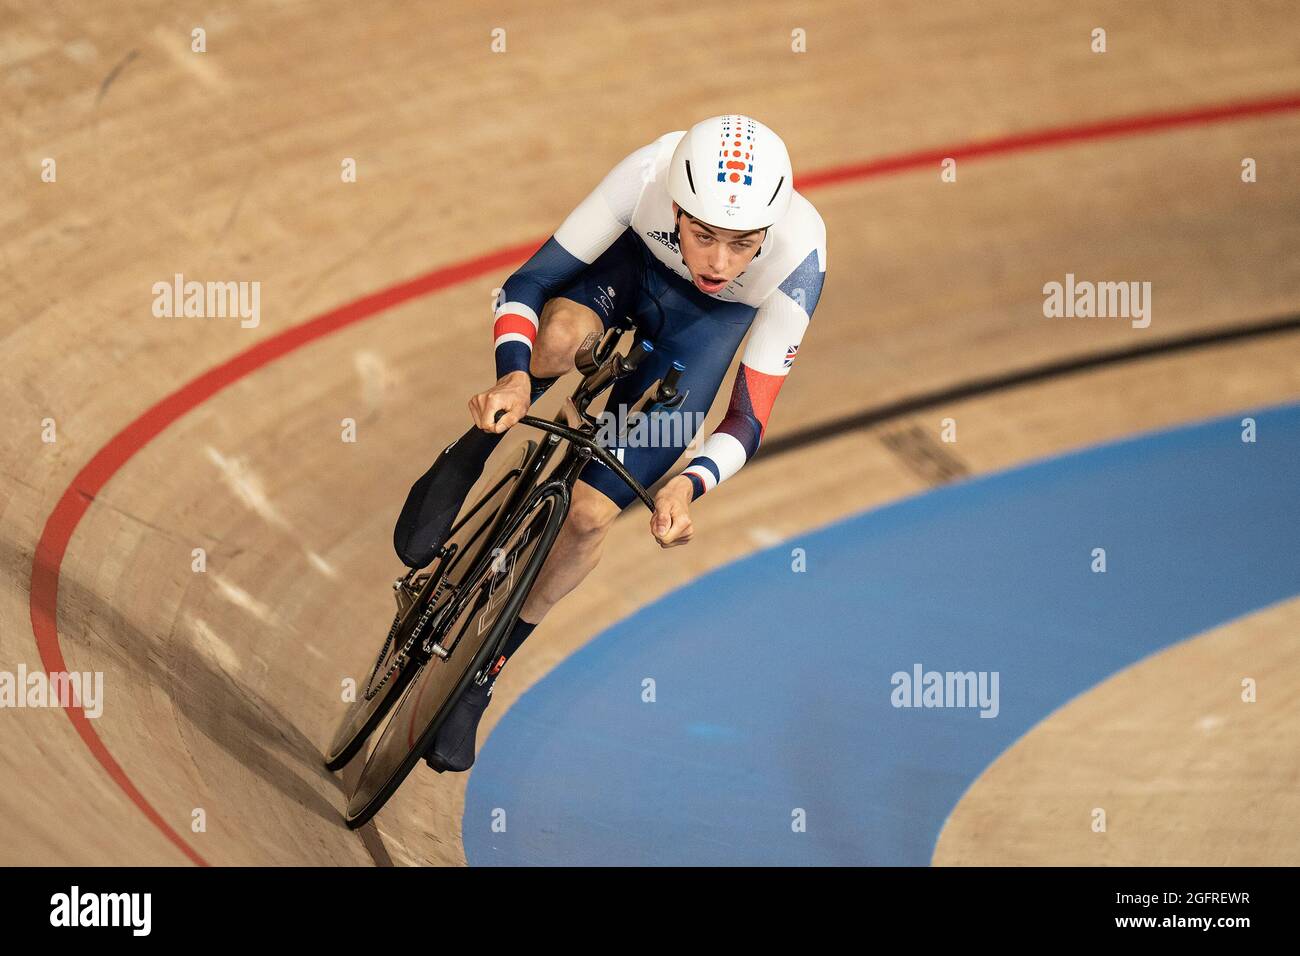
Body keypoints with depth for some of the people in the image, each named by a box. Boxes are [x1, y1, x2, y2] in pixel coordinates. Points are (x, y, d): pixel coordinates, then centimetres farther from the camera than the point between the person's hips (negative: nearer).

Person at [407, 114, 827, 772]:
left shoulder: (798, 255, -37)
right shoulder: (649, 174, -38)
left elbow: (749, 419, -29)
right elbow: (527, 283, -27)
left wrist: (690, 483, -49)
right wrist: (513, 373, -46)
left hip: (712, 321, 0)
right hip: (634, 259, 1)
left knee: (589, 515, -10)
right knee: (561, 335, -37)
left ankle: (480, 673, 13)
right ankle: (464, 461, -6)